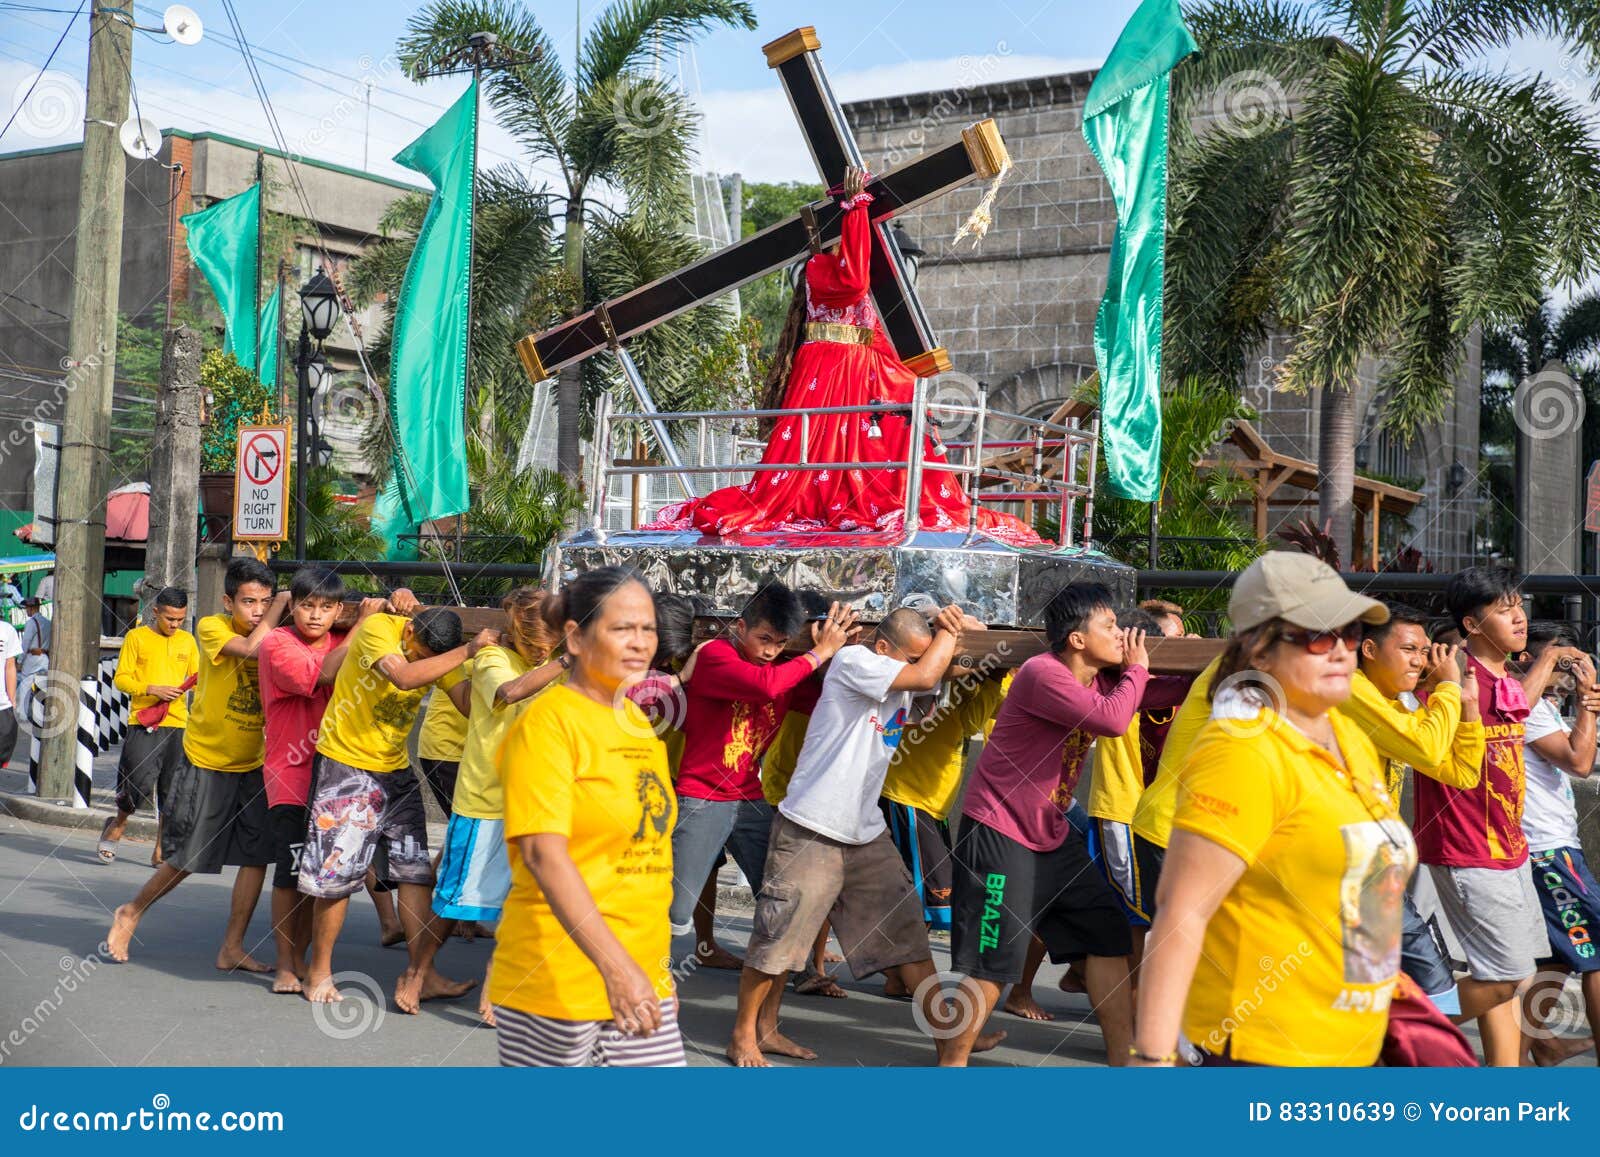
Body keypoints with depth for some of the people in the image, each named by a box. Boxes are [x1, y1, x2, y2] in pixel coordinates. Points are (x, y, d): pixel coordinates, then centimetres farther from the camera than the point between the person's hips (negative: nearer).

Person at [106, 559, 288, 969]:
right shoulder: (211, 627, -13)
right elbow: (250, 648, -32)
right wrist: (283, 603, -22)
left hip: (253, 765, 4)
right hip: (206, 762, -4)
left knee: (257, 855, 0)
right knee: (187, 857, 3)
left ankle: (232, 948, 11)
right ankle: (131, 913, 29)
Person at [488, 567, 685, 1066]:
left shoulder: (636, 720, 11)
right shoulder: (548, 721, -13)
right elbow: (543, 853, -23)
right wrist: (613, 965, -31)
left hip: (641, 976, 7)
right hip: (557, 984, -7)